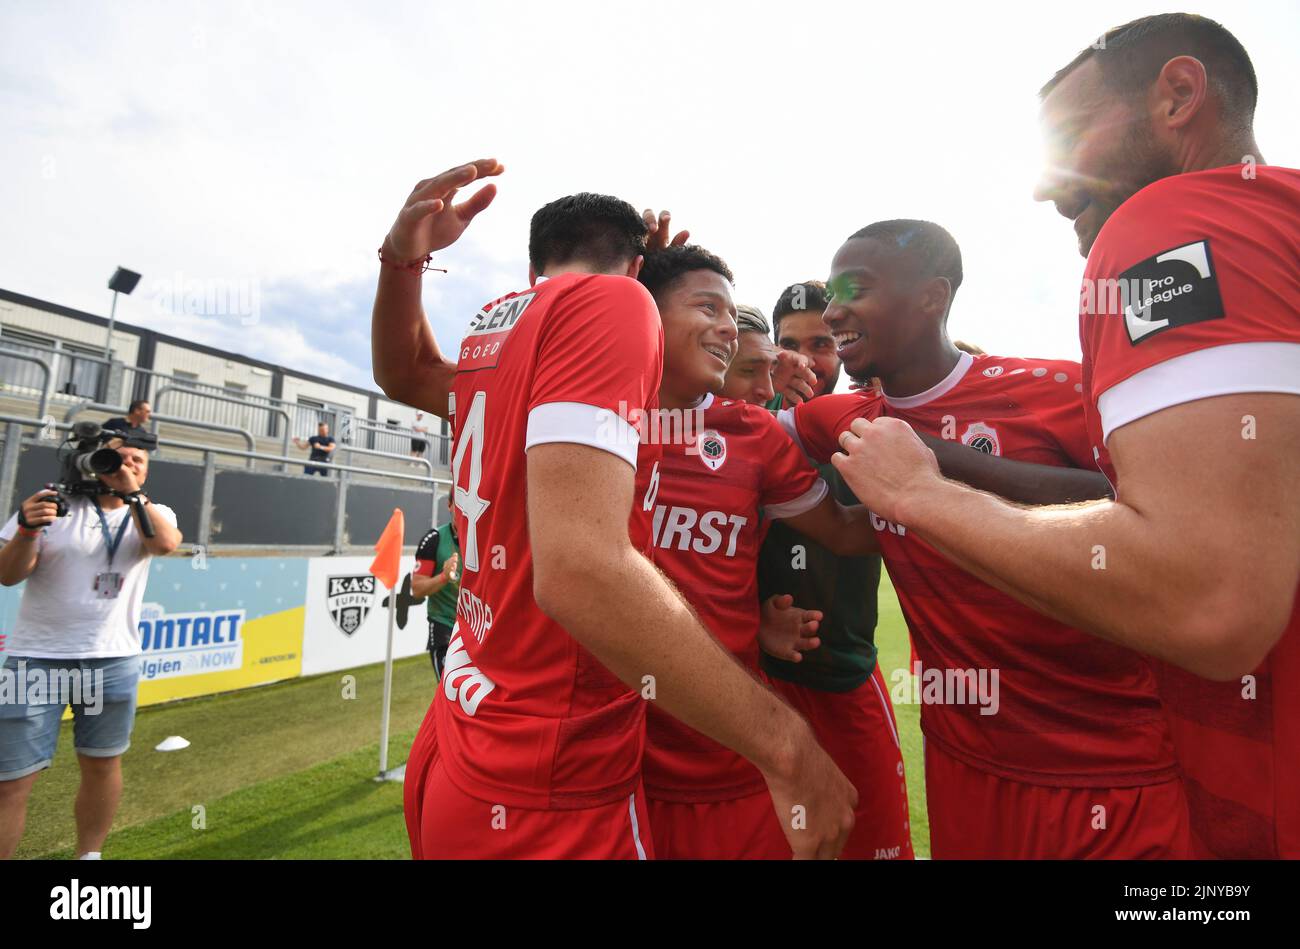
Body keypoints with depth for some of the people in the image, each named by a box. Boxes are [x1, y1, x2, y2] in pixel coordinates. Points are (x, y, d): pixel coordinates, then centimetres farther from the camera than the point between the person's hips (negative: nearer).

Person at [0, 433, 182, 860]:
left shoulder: (153, 513, 5)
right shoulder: (55, 503, -1)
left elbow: (165, 544, -18)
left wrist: (133, 491, -15)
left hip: (113, 660, 2)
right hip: (36, 659, -2)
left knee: (103, 764, 14)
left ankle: (89, 853, 31)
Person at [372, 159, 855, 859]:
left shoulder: (492, 327, 7)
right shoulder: (613, 303, -15)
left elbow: (405, 375, 32)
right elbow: (580, 566, -29)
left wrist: (402, 258, 17)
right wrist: (785, 742, -22)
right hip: (544, 802, -7)